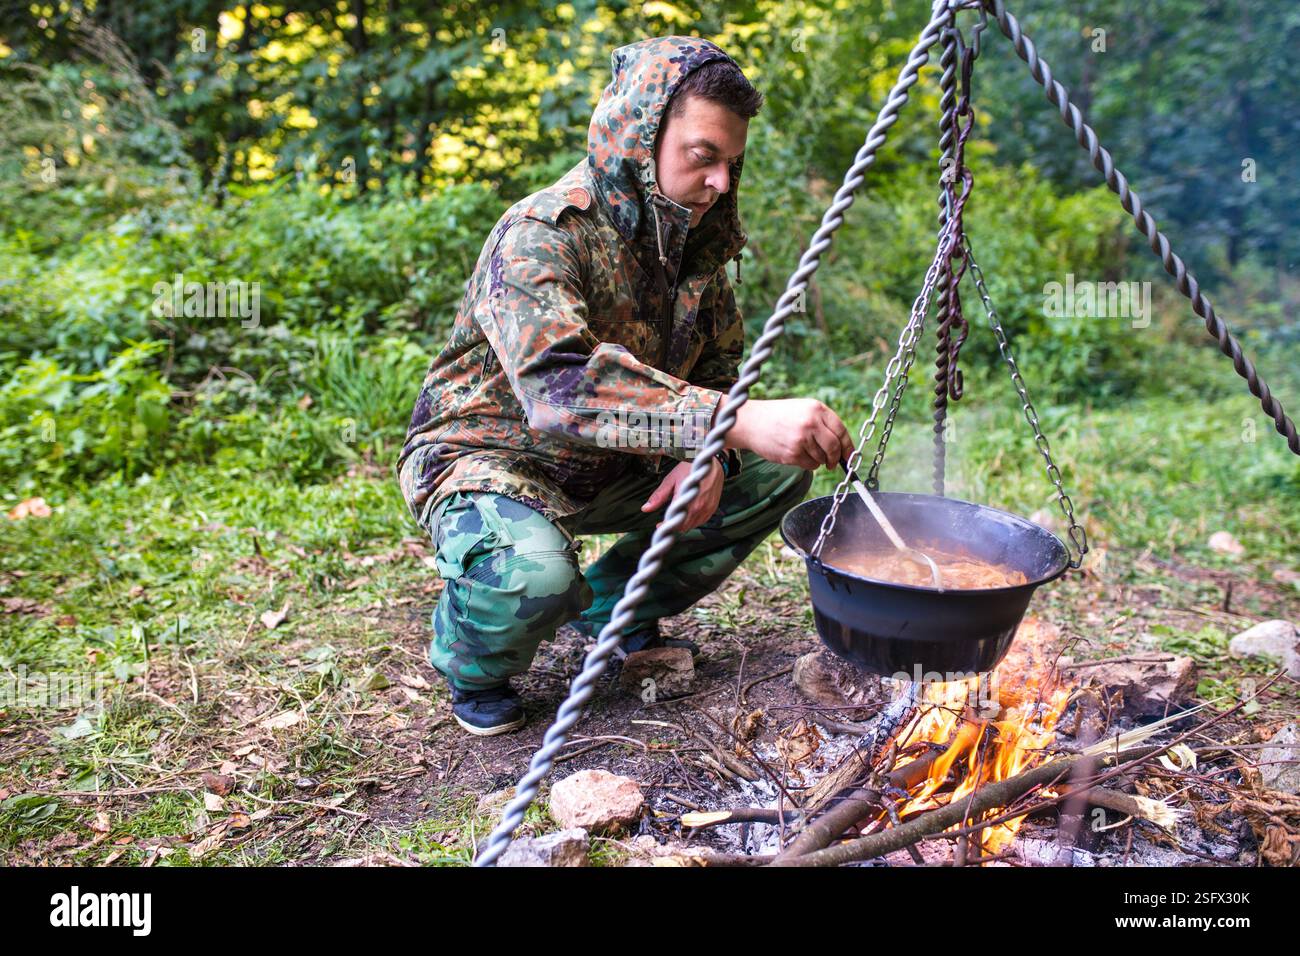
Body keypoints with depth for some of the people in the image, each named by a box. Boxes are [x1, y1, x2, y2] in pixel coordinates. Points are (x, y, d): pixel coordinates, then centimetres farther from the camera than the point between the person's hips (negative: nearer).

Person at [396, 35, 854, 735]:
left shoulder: (693, 241, -1)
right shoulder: (540, 234, -25)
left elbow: (718, 373, 5)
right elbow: (560, 387, -42)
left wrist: (711, 454, -18)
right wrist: (740, 421, -50)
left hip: (610, 468, 7)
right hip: (486, 452, -7)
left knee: (779, 470, -1)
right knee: (533, 573, -39)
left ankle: (614, 605, 12)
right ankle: (472, 666, 0)